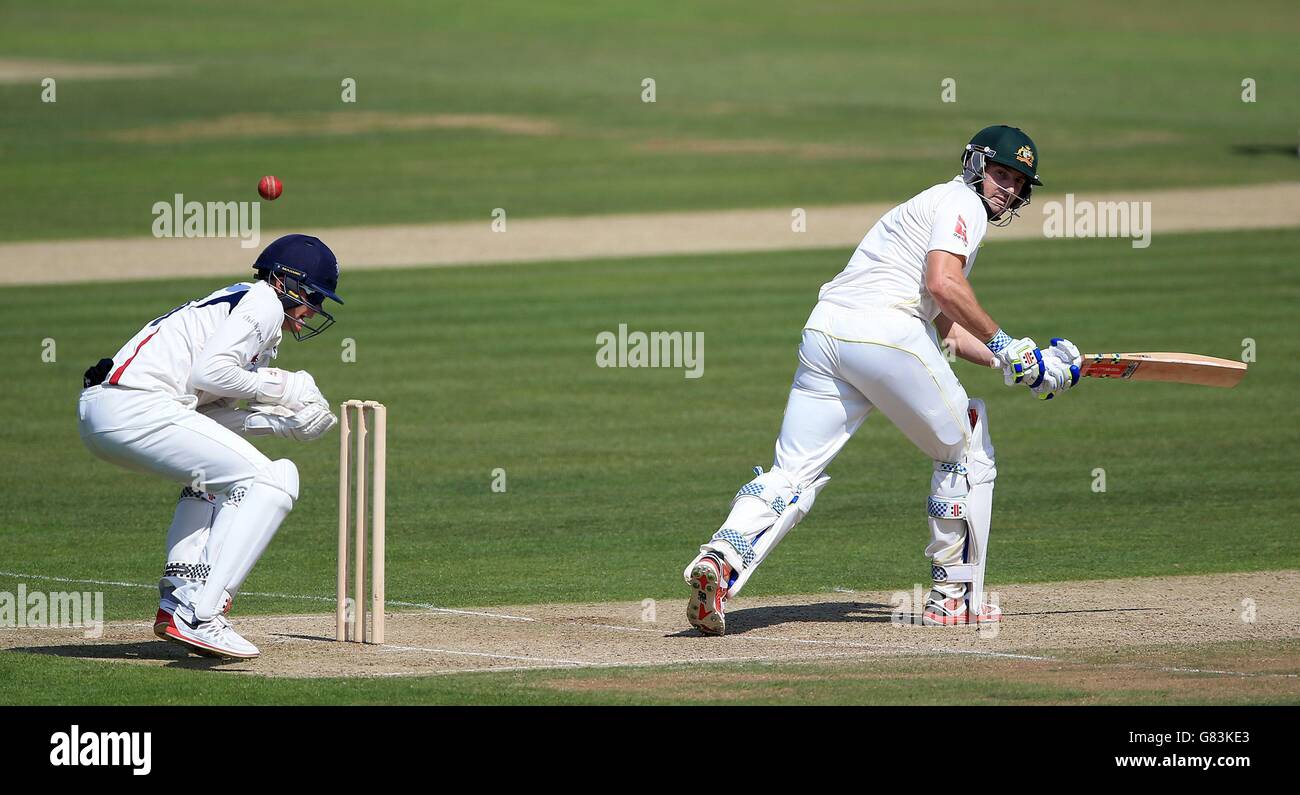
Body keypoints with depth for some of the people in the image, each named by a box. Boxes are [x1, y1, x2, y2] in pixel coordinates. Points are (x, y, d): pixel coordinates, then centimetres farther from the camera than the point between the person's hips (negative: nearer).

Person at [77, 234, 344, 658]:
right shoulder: (263, 301, 1)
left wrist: (280, 421, 11)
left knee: (213, 472, 33)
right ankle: (197, 616, -19)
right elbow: (209, 373, -12)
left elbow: (211, 415, 21)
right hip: (136, 406, -10)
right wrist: (277, 387, 1)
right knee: (271, 480, -10)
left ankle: (178, 600, 15)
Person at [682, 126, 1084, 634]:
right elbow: (944, 286, -13)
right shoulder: (961, 201, 4)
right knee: (965, 449, 12)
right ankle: (954, 595, 13)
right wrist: (1002, 344, -6)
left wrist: (1024, 364, 26)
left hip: (823, 328, 8)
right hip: (883, 330, -8)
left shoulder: (935, 205, 34)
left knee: (791, 476, 0)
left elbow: (944, 325, 32)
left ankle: (720, 559, -25)